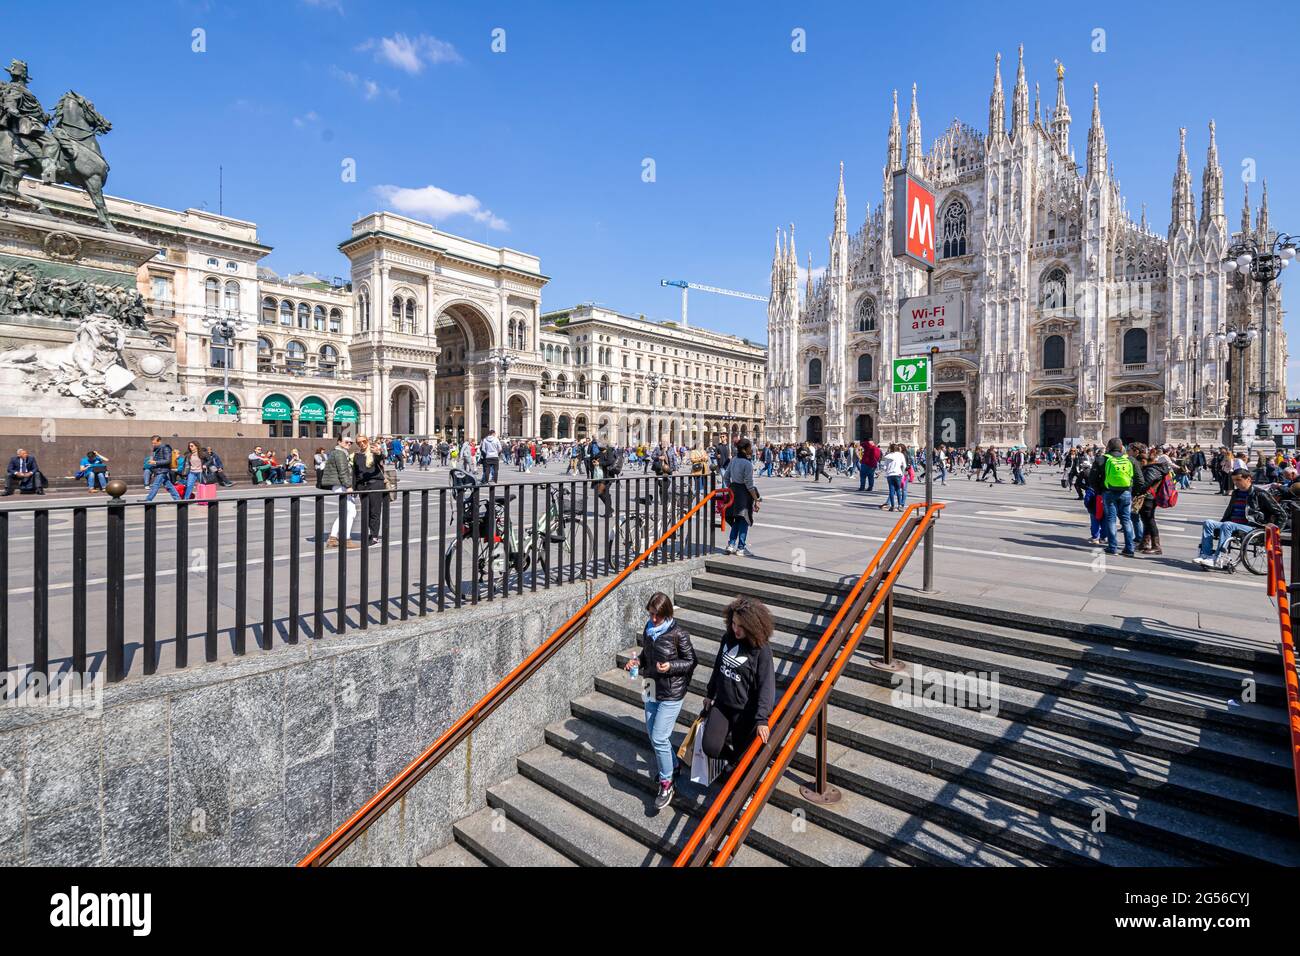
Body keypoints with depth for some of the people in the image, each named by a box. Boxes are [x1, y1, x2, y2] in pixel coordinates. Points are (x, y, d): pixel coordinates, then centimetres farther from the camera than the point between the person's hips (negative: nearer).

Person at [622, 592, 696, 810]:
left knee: (659, 738, -7)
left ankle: (666, 783, 13)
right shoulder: (648, 629, 0)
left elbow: (691, 662, -9)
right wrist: (637, 661, -5)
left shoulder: (678, 634, -18)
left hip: (671, 693, -7)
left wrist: (671, 666, -24)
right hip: (652, 689, 7)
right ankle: (673, 766, 42)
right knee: (652, 733, 18)